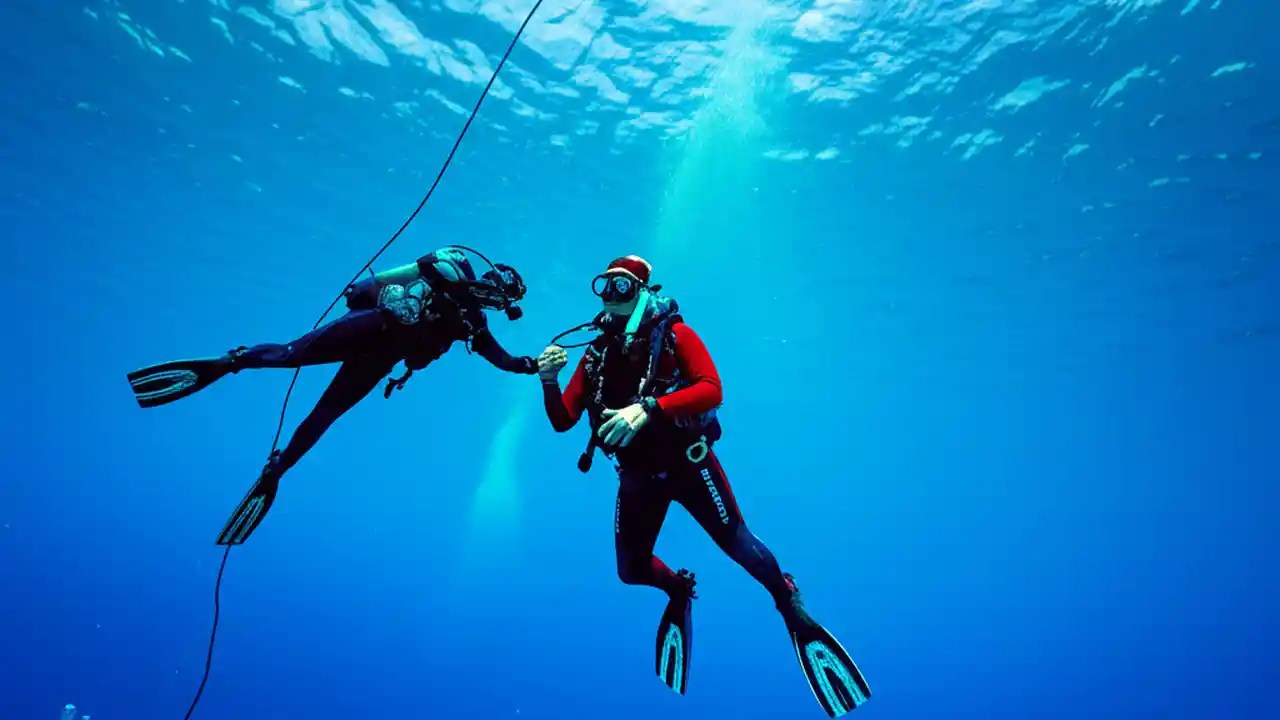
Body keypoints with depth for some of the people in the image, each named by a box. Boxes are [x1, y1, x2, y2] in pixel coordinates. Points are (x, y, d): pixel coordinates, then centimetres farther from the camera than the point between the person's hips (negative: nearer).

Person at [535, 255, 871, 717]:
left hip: (686, 459, -4)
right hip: (637, 475, 4)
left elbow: (711, 389, -22)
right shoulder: (595, 355, 3)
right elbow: (562, 422, 2)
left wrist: (648, 408, -34)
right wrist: (549, 383, -18)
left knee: (738, 545, -5)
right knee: (631, 570, 7)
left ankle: (790, 606, 24)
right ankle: (679, 590, 41)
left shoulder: (673, 334, -7)